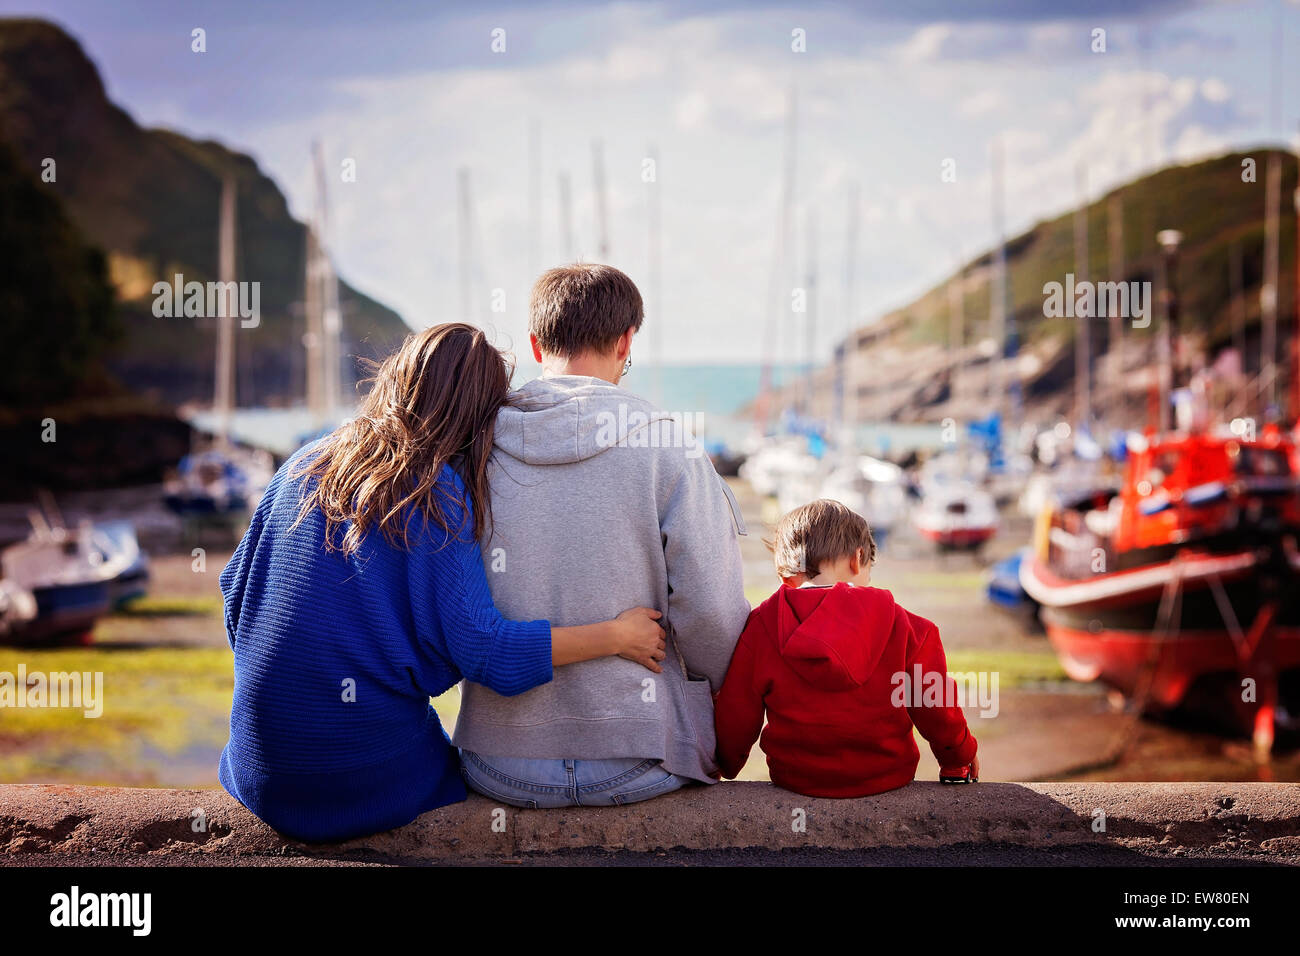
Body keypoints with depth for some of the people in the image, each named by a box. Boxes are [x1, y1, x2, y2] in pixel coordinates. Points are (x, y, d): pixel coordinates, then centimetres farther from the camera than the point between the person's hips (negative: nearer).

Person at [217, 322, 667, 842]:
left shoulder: (304, 467, 3)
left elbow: (237, 587, 11)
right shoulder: (438, 494, -14)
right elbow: (481, 648, -18)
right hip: (370, 775, -5)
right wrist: (617, 635, -12)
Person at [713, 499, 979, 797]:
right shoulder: (902, 626, -11)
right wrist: (958, 760, 19)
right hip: (885, 776, 0)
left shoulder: (759, 628, -10)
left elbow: (734, 715, -1)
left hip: (796, 778, 0)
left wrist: (727, 764, 21)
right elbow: (935, 706, -1)